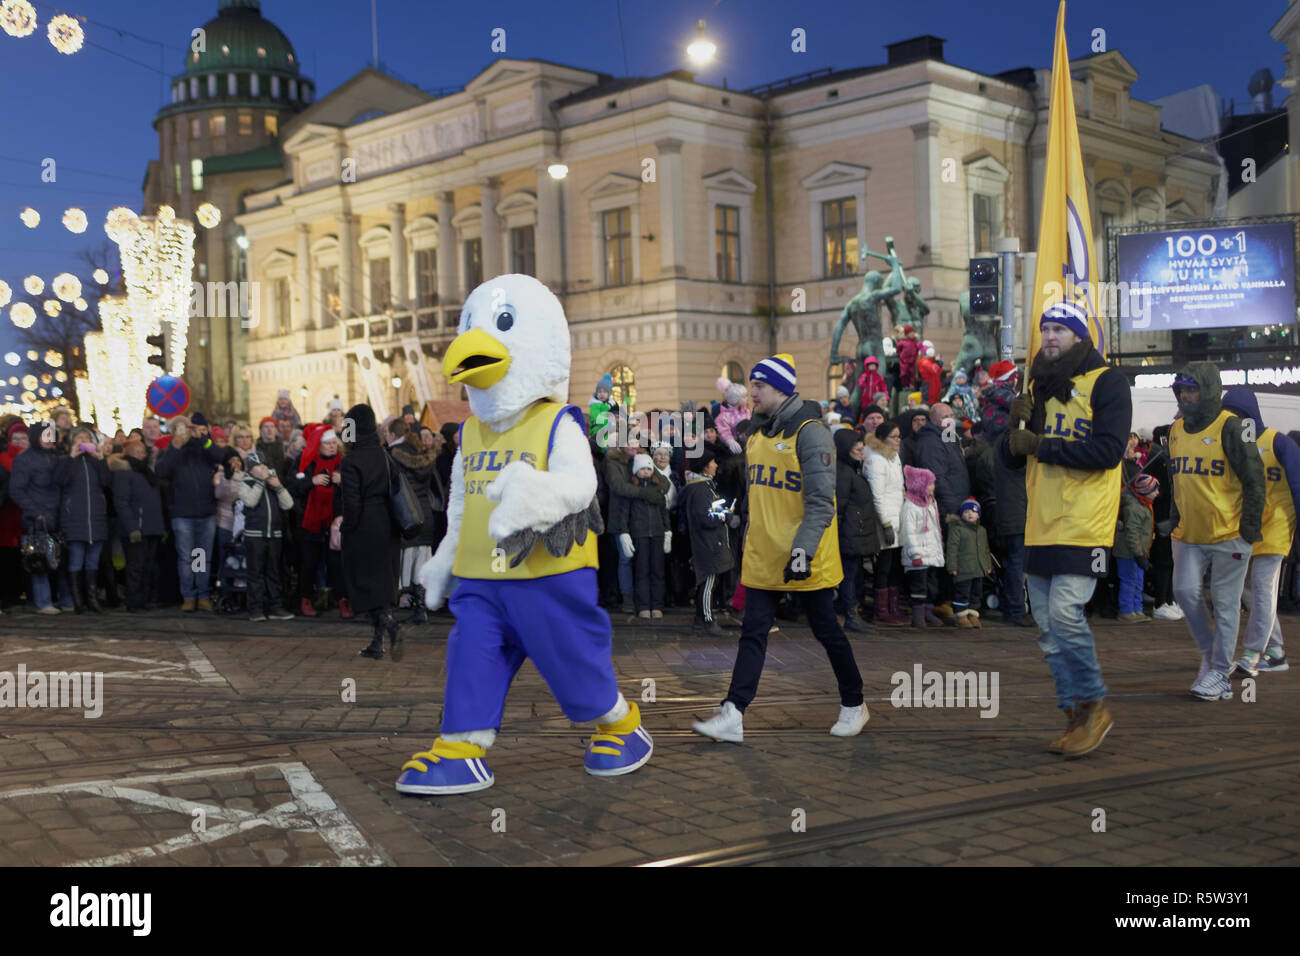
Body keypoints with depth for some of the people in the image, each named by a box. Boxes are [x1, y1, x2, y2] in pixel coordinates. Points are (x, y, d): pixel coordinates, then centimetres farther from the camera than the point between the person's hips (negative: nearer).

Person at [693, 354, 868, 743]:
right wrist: (748, 543, 21)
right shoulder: (757, 433, 11)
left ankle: (854, 705, 25)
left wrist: (803, 550, -25)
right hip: (763, 557, 7)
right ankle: (732, 716, -1)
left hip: (805, 560, -7)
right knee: (753, 633, 2)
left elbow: (821, 501, -18)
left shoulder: (809, 432, -14)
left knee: (826, 630, 7)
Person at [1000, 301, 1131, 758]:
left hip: (1084, 525, -7)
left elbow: (1109, 449, -17)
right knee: (1048, 625, 8)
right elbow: (1010, 458, 15)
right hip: (1041, 526, 7)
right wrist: (1016, 424, -5)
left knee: (1065, 612, -17)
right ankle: (1076, 717, 18)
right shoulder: (1039, 386, 17)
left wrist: (1043, 445, -18)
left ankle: (1094, 706, 2)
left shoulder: (1106, 381, -4)